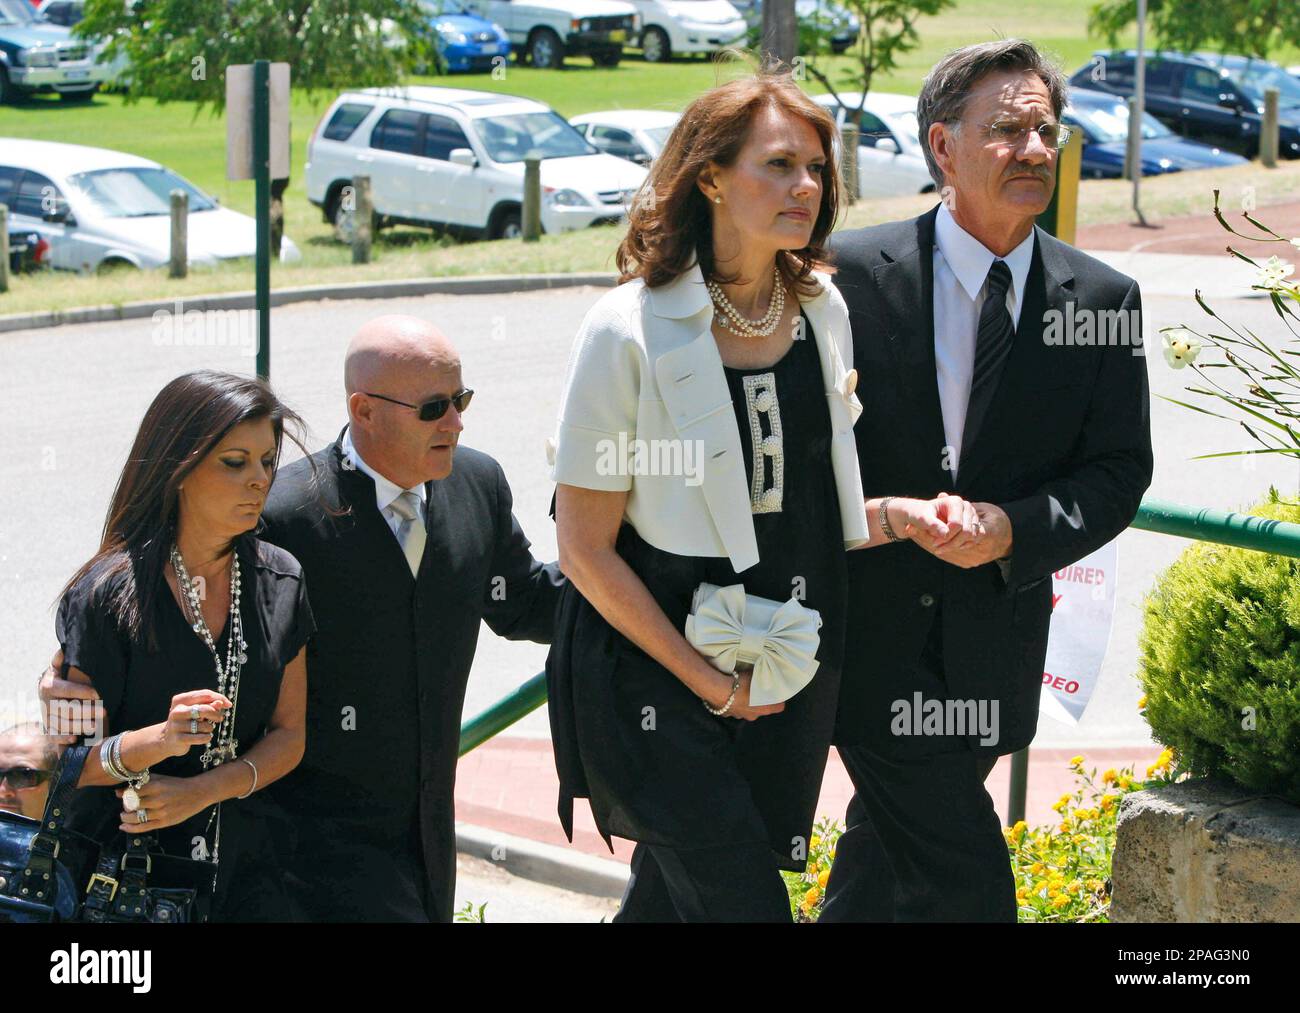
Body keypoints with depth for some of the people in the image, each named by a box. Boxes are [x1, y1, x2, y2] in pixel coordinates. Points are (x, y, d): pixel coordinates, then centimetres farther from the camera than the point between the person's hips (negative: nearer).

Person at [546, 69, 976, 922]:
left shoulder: (822, 310, 4)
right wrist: (705, 681, -11)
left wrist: (902, 515, -3)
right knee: (743, 904, -9)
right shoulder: (632, 332, -14)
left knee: (673, 896, 12)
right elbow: (586, 549, -12)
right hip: (659, 676, -5)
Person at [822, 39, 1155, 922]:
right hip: (870, 626, -3)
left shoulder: (1104, 301, 1)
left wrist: (1015, 529, -16)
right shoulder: (853, 272, -7)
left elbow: (1118, 470, 1)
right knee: (958, 872, -7)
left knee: (895, 837, 19)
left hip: (992, 640, 3)